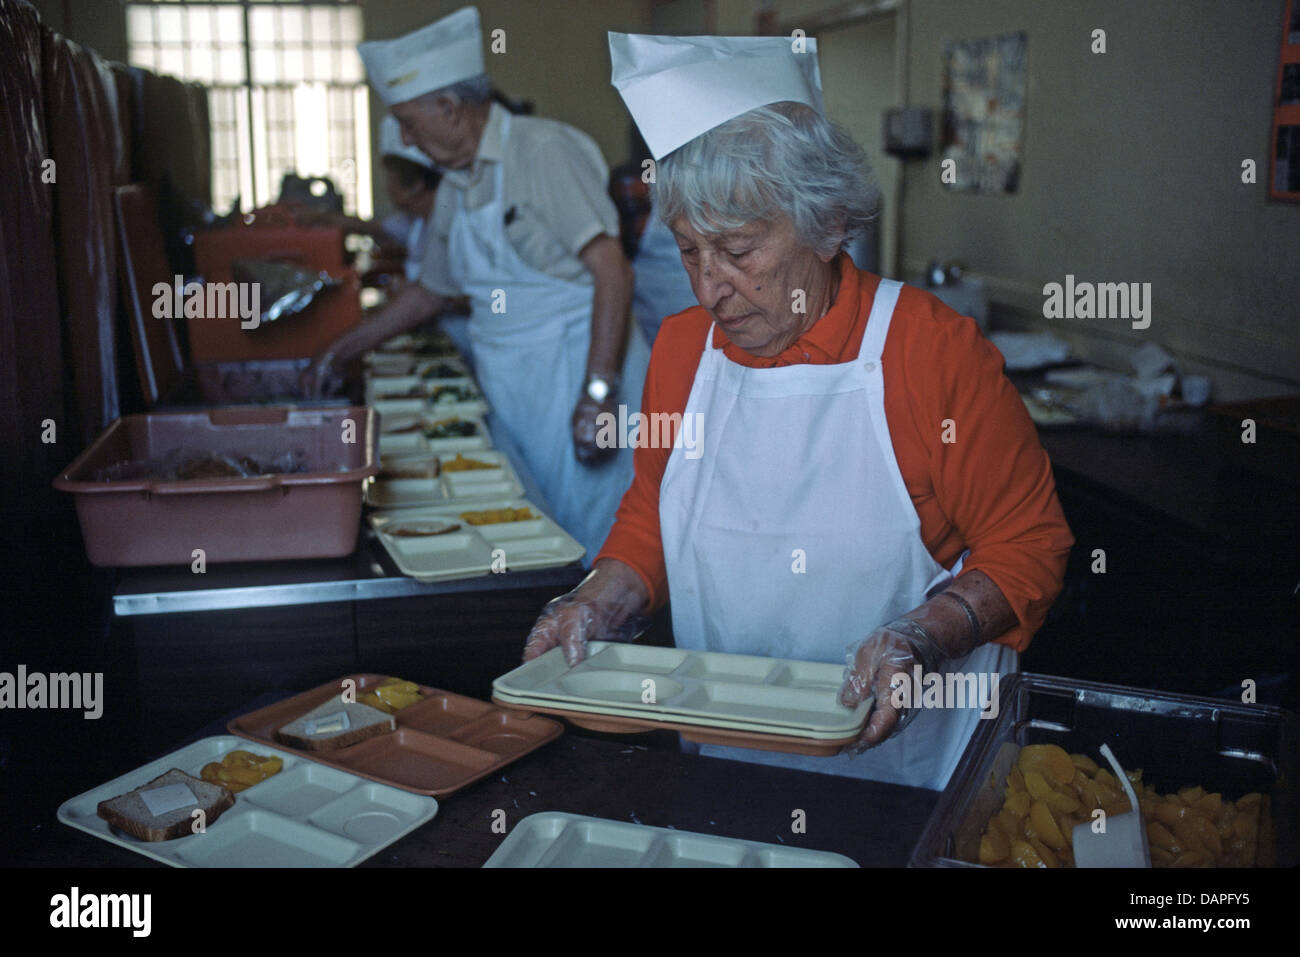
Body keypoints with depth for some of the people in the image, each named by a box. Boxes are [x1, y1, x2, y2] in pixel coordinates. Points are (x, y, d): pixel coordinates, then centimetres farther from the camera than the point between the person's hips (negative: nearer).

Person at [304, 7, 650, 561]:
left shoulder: (542, 150, -11)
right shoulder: (455, 188, 14)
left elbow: (613, 272, -19)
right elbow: (431, 290, 29)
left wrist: (598, 391, -25)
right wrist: (347, 348, 31)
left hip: (576, 370, -7)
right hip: (508, 391, 8)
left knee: (593, 546, -5)